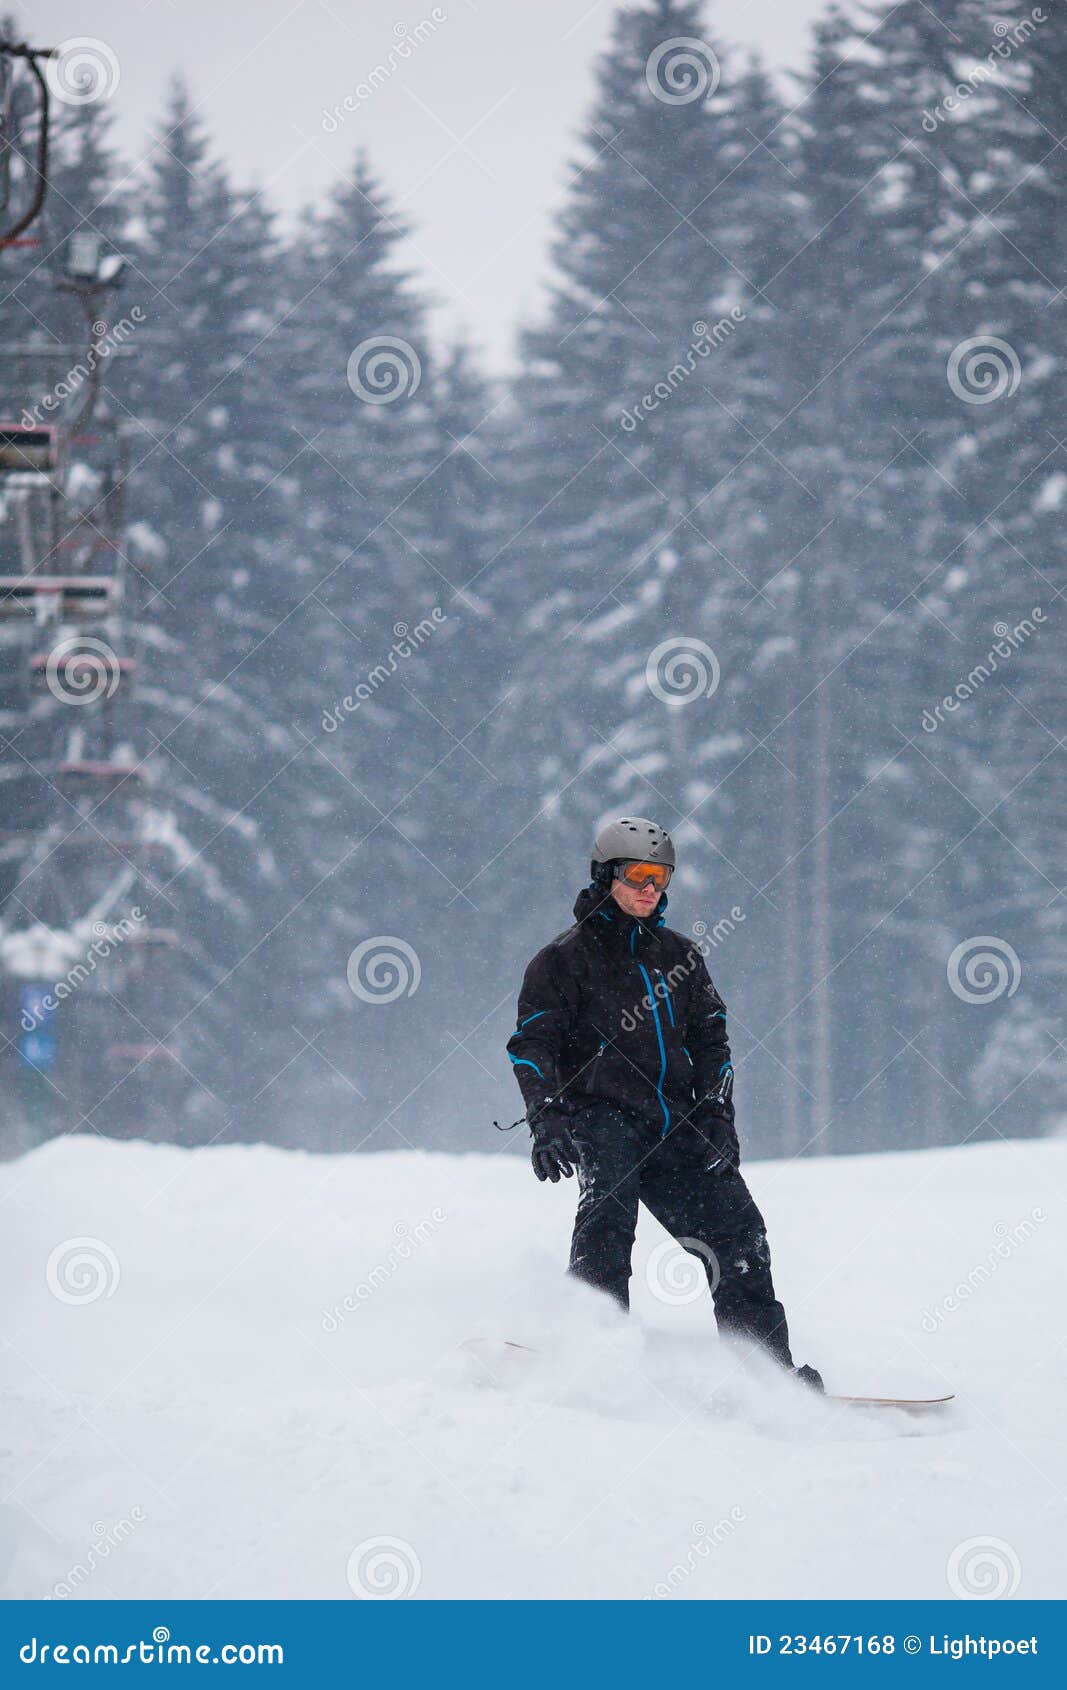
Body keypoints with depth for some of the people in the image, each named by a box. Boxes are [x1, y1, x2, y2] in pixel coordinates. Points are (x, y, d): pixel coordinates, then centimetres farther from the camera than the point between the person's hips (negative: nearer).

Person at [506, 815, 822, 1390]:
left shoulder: (679, 954, 20)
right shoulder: (565, 958, 6)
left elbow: (709, 1040, 21)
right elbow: (533, 1046, -1)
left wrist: (717, 1115, 5)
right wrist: (546, 1121, -17)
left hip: (672, 1124, 4)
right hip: (601, 1114, -4)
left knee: (736, 1228, -6)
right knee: (608, 1207, -32)